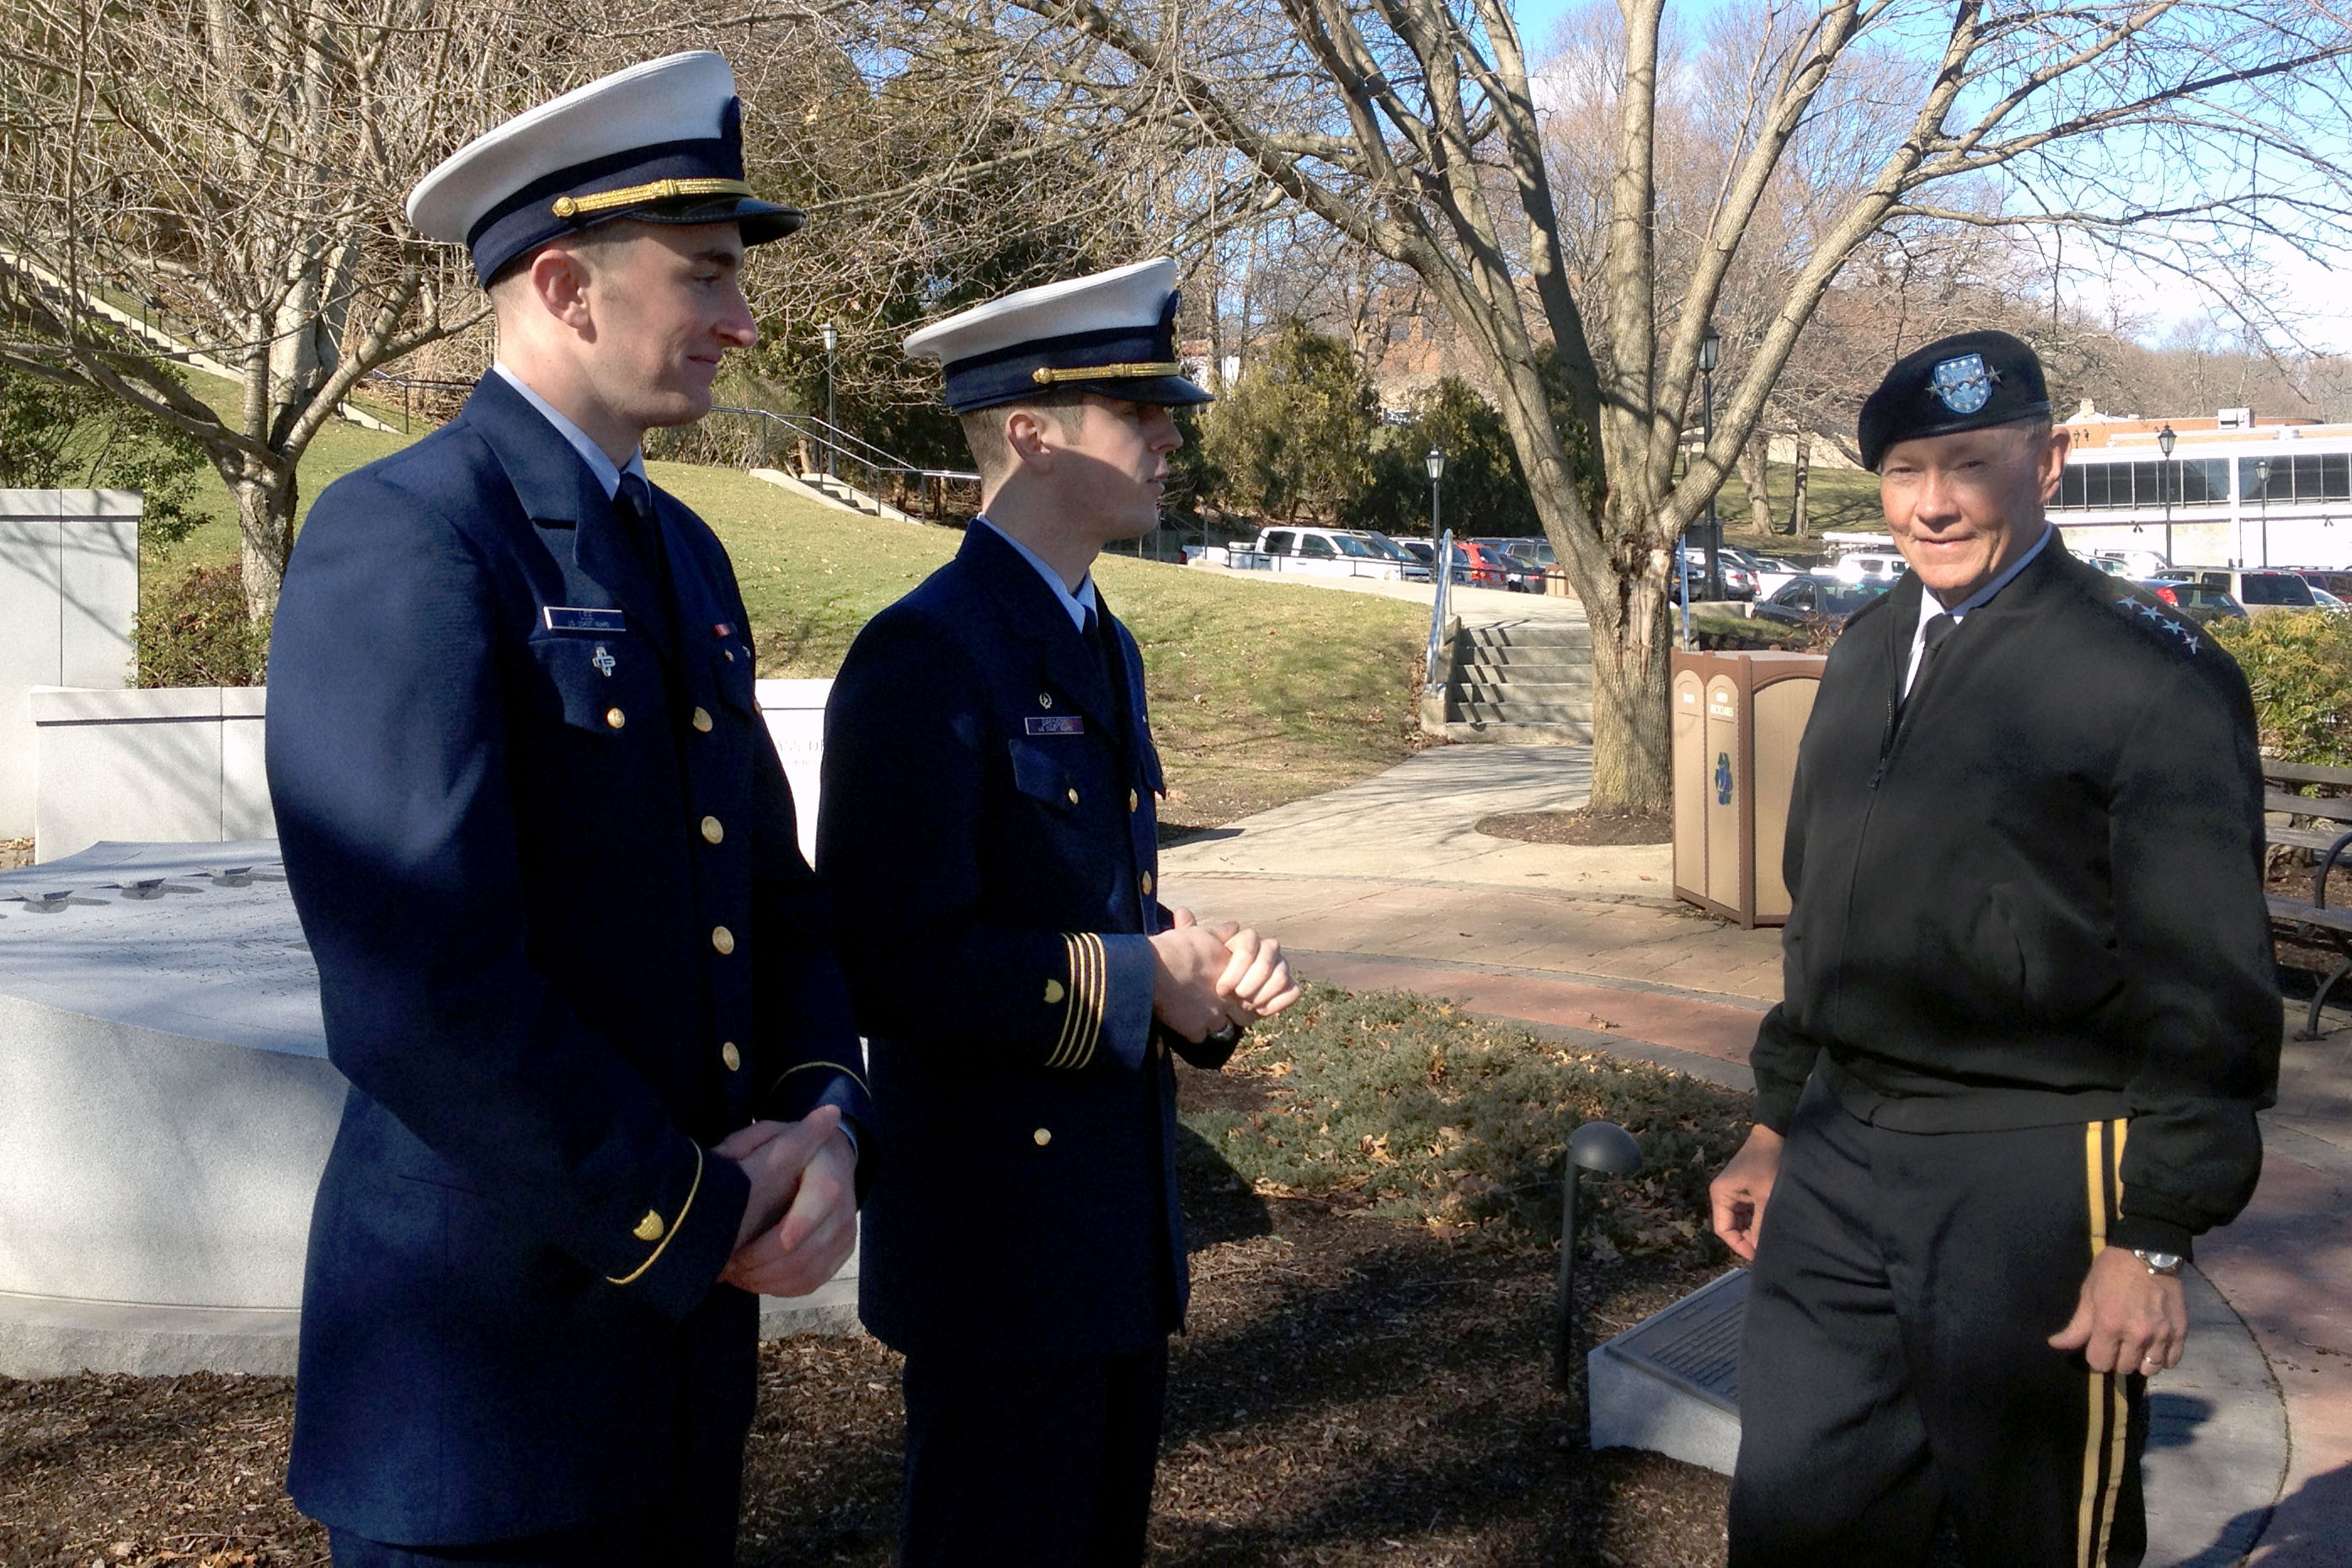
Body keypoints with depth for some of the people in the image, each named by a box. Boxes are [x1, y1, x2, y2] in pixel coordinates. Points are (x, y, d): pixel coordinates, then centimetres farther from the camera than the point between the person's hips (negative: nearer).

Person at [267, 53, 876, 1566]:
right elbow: (424, 998, -25)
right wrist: (695, 1221, -15)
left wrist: (823, 1115, -6)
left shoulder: (687, 558, 11)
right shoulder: (397, 541, -16)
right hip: (488, 1350, -8)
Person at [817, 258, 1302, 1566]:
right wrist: (1134, 982, -18)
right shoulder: (923, 655, -17)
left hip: (1123, 1215, 9)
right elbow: (895, 964, -24)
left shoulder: (1106, 649, 12)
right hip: (1001, 1234, -9)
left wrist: (1206, 967, 0)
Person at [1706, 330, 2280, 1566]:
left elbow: (2207, 986, -12)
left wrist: (2154, 1237, -14)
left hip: (2036, 1175, -6)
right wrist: (1773, 1124, 18)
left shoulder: (2149, 672, -10)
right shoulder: (1867, 651, 11)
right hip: (1838, 1161, 7)